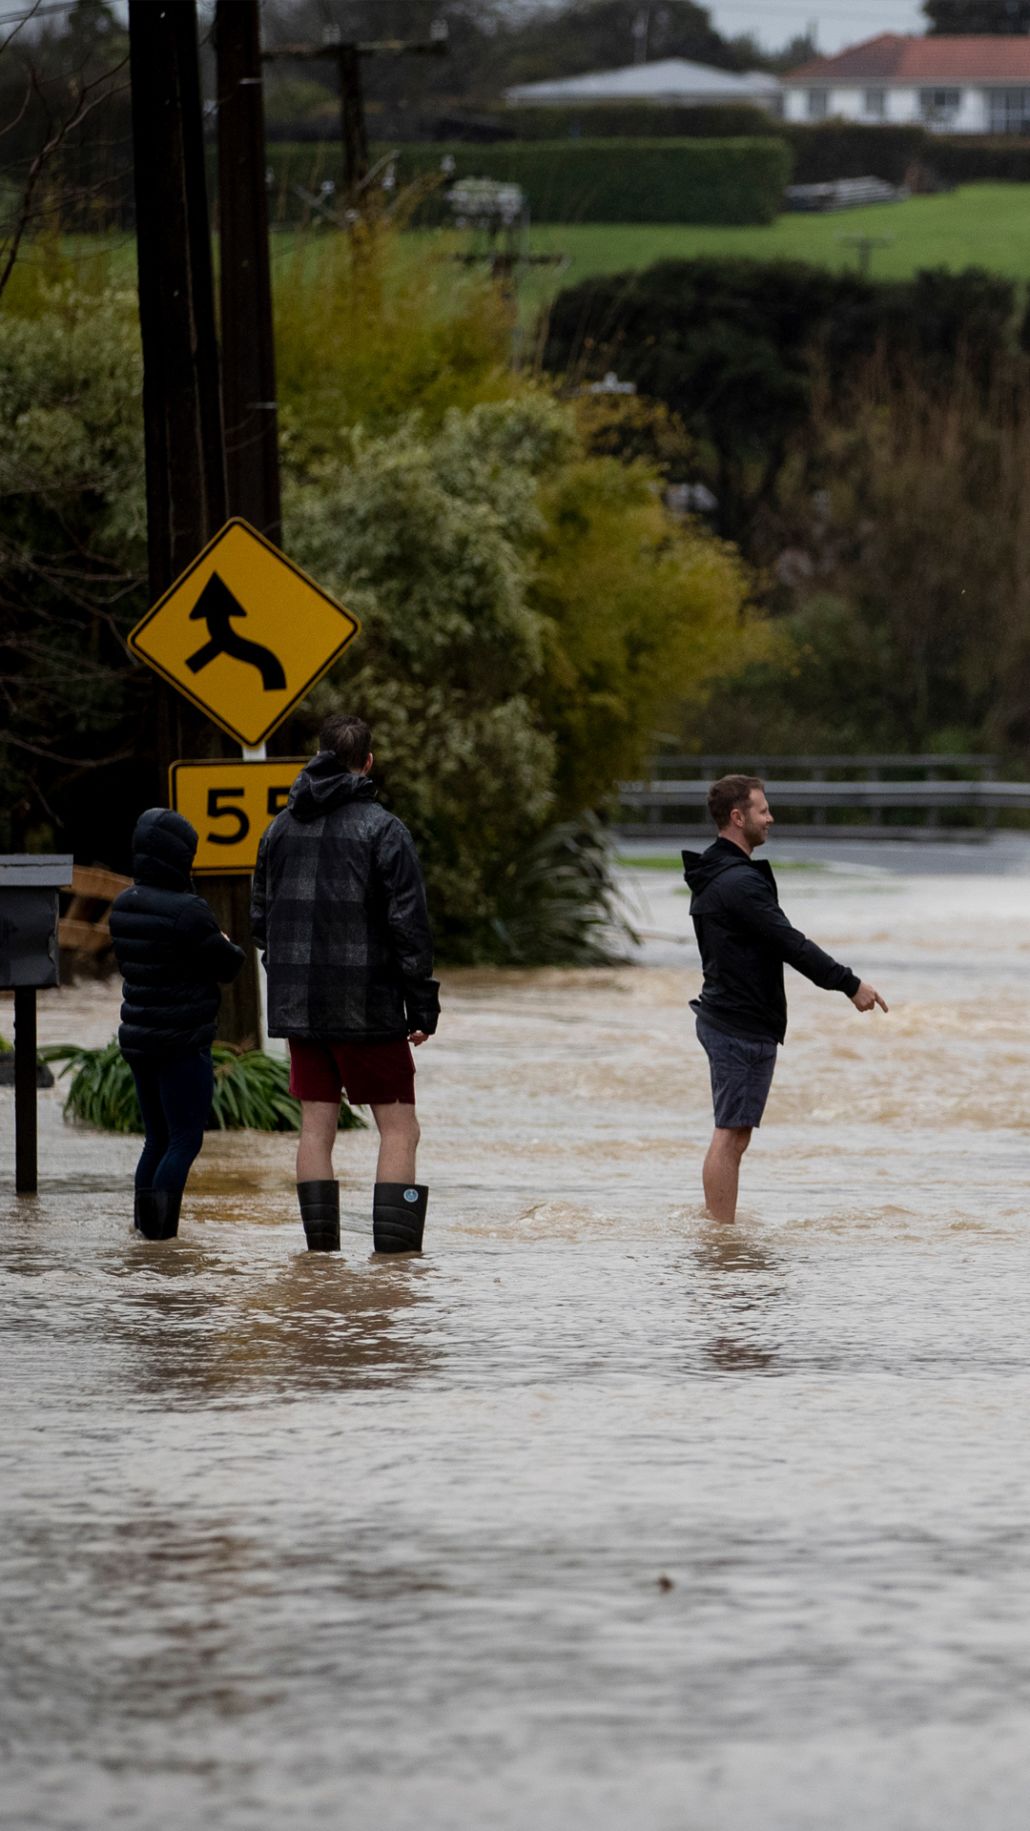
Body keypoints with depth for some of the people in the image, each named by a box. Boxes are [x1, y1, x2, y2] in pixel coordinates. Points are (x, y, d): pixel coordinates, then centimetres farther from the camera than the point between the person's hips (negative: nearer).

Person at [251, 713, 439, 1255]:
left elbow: (261, 919, 14)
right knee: (399, 1129, -1)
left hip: (299, 1006, 5)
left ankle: (321, 1251, 5)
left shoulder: (280, 828, 8)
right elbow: (409, 923, -12)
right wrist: (421, 1006, -6)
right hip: (367, 1007, -5)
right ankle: (395, 1251, -10)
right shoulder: (382, 830, -9)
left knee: (316, 1125, 9)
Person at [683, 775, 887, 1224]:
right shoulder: (740, 882, -19)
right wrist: (850, 984, -15)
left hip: (723, 1015, 11)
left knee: (733, 1136, 15)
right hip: (743, 1025, -11)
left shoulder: (711, 877, 16)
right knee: (731, 1136, -9)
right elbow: (791, 946, -21)